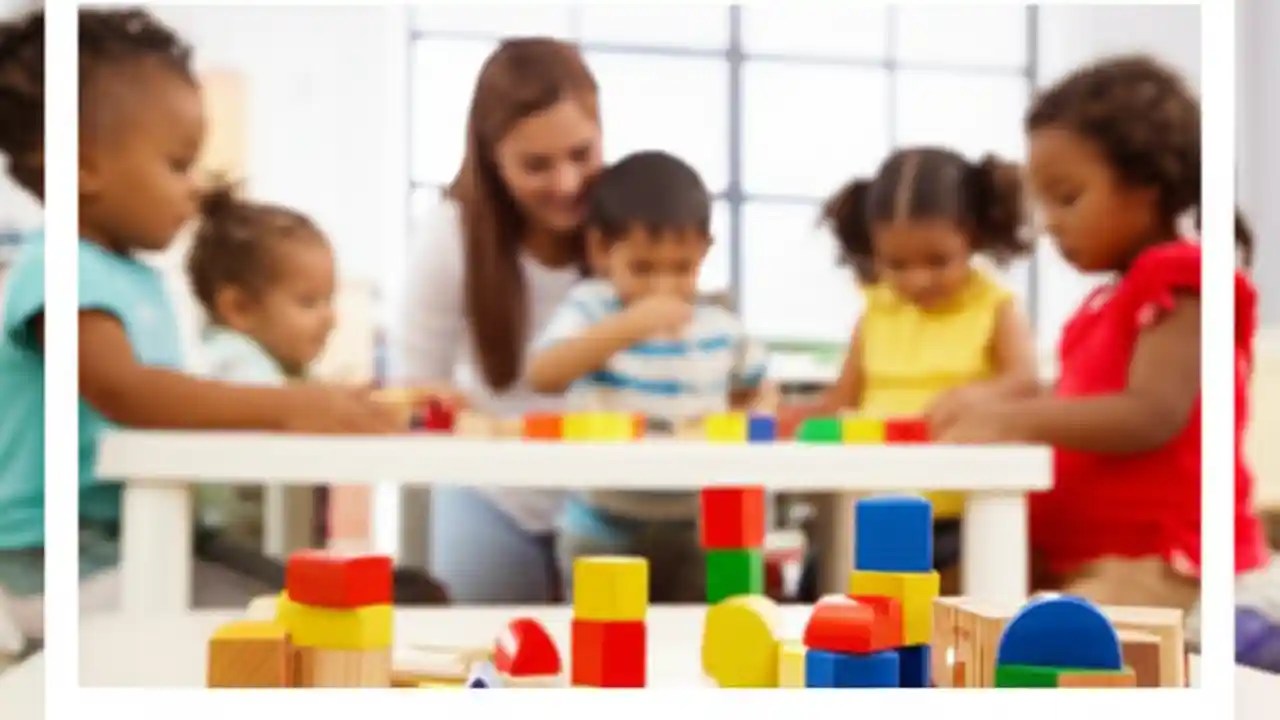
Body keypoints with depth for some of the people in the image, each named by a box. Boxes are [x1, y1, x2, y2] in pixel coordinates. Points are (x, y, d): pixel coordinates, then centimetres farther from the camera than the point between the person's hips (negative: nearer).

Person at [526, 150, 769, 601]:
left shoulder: (723, 330, 2)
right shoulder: (590, 310, -8)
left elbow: (753, 394, 21)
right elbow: (542, 376, -25)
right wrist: (627, 326, -33)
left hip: (697, 532, 3)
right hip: (603, 532, -2)